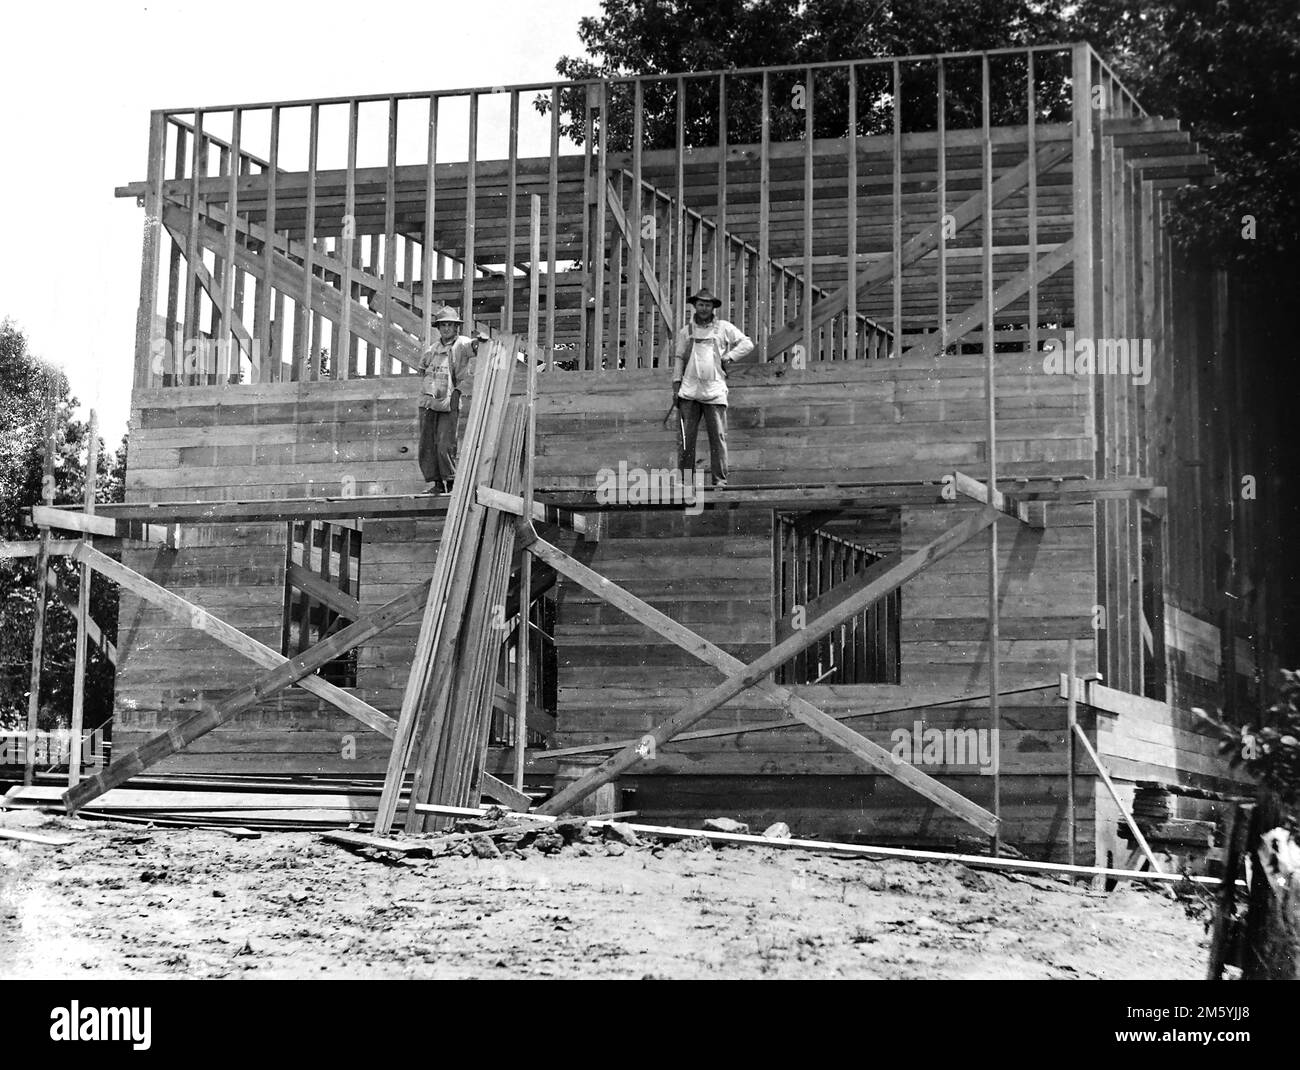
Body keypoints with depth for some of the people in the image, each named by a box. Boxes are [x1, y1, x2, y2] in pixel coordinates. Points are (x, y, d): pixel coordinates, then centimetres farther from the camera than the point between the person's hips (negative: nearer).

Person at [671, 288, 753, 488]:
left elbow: (747, 344, 10)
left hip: (714, 391, -2)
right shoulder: (686, 331, 15)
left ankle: (720, 479, -3)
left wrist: (729, 357, -3)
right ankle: (686, 478, 0)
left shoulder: (724, 328, 10)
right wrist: (676, 385, 10)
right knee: (687, 436, -3)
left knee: (718, 436, -6)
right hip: (689, 391, 2)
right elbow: (679, 359, 18)